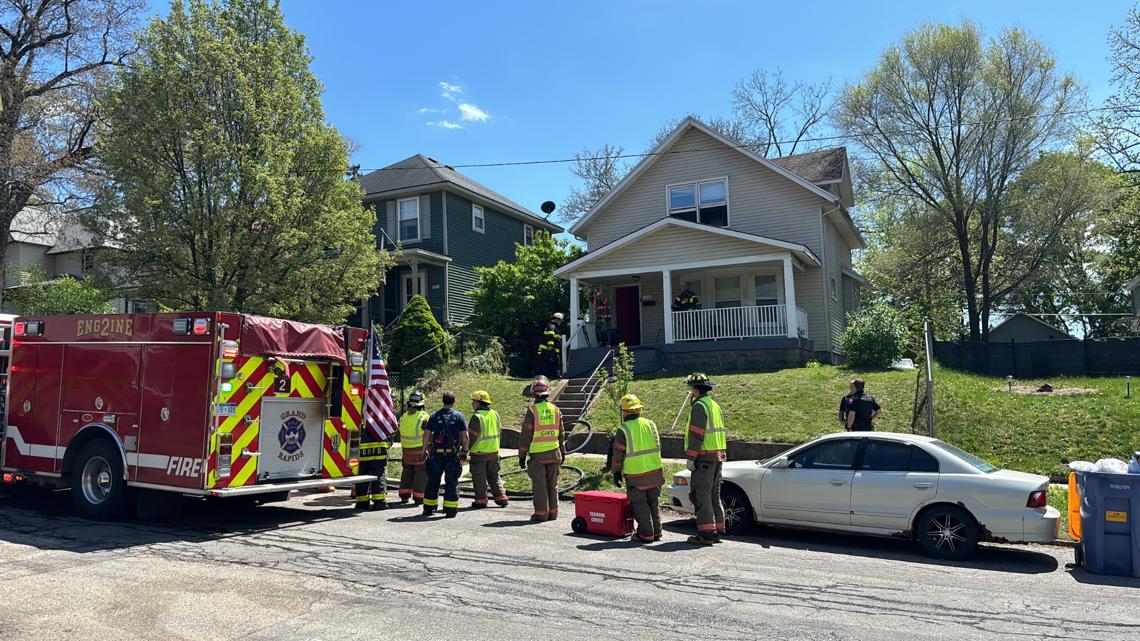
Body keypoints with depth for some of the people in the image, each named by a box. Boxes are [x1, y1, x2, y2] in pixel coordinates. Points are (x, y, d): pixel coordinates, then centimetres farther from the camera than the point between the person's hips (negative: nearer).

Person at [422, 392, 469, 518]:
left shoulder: (434, 416, 4)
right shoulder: (459, 416, -1)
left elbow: (426, 435, 2)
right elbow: (465, 436, -5)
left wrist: (426, 449, 10)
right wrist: (465, 451, 3)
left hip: (436, 455, 2)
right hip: (453, 454, -2)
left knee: (433, 481, 11)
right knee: (452, 482, 4)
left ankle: (428, 508, 18)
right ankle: (450, 510, 4)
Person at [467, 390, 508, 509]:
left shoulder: (477, 417, -17)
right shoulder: (495, 414, 7)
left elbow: (471, 436, -17)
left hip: (479, 453, -7)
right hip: (494, 452, 7)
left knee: (479, 478, 5)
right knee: (494, 477, 16)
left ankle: (481, 500, 10)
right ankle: (501, 498, 14)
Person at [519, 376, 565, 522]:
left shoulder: (532, 411, -9)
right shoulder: (556, 410, 6)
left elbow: (526, 435, -8)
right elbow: (561, 434, 12)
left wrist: (522, 455, -1)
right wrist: (562, 452, 22)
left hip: (537, 455, -4)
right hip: (554, 454, 5)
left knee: (539, 485, 1)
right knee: (552, 485, 12)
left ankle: (541, 513, 4)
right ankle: (552, 513, 16)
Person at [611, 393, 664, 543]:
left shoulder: (623, 430, -13)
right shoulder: (650, 424, 3)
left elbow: (618, 454, -9)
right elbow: (658, 446, 11)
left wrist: (616, 472, 2)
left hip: (635, 475, -5)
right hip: (654, 471, 5)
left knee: (640, 505, 5)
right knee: (654, 503, 16)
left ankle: (646, 534, 6)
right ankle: (656, 532, 22)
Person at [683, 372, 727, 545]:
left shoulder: (699, 406, -13)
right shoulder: (714, 405, 18)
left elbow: (696, 434, -18)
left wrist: (690, 458, -17)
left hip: (704, 457, -10)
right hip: (717, 456, 10)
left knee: (700, 495, -7)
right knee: (714, 495, 14)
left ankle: (706, 534, -8)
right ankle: (717, 531, 19)